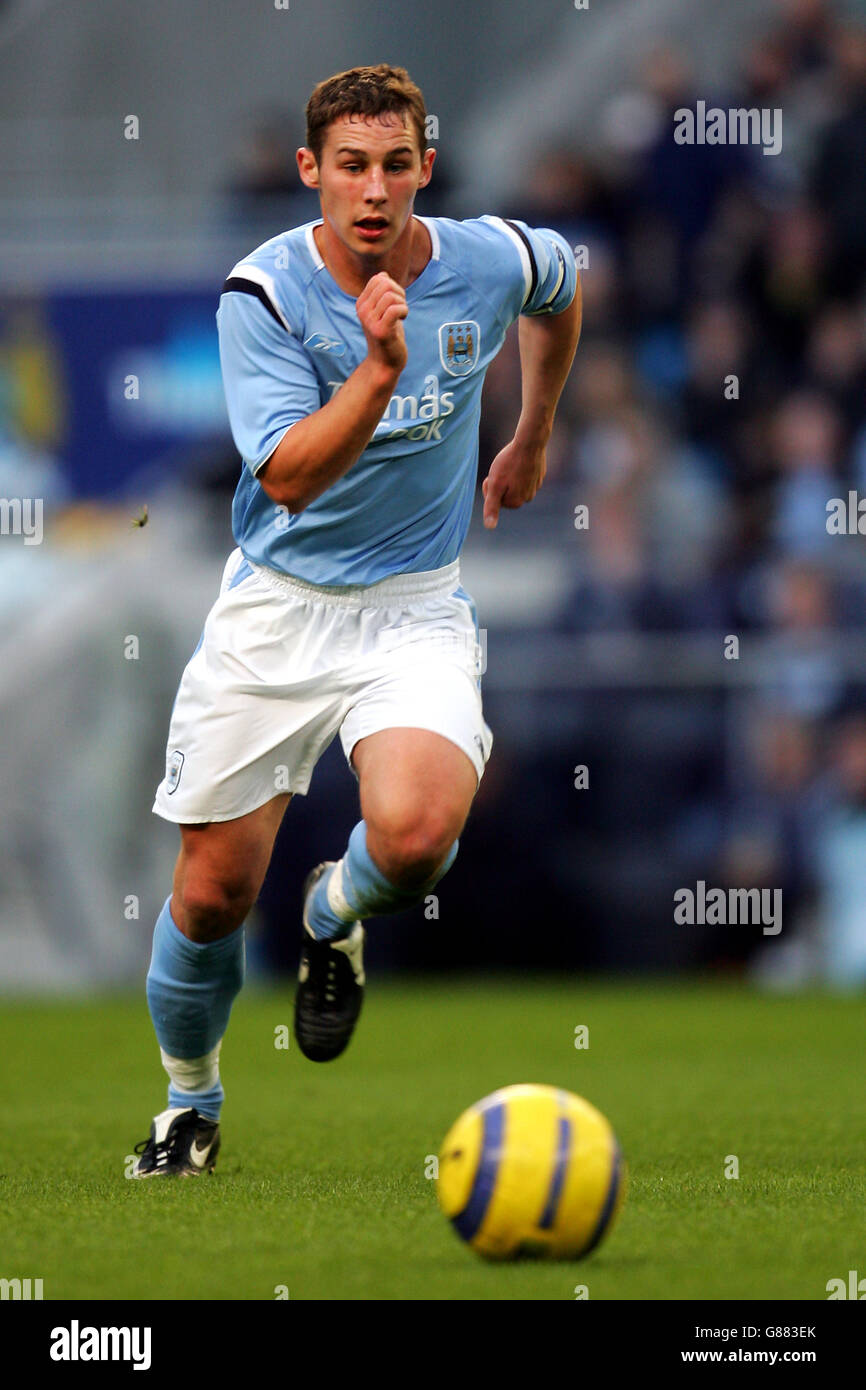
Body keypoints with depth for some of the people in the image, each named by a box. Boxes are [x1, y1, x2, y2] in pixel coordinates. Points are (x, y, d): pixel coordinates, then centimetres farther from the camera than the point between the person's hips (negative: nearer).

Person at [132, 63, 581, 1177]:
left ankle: (335, 914, 9)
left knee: (415, 834, -29)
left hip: (415, 610, 0)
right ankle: (190, 1106, 32)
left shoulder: (490, 261, -7)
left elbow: (560, 285, 19)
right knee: (212, 894, 3)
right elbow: (289, 476, -25)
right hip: (276, 606, 0)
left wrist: (532, 441, 27)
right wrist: (379, 370, -39)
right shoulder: (265, 292, -15)